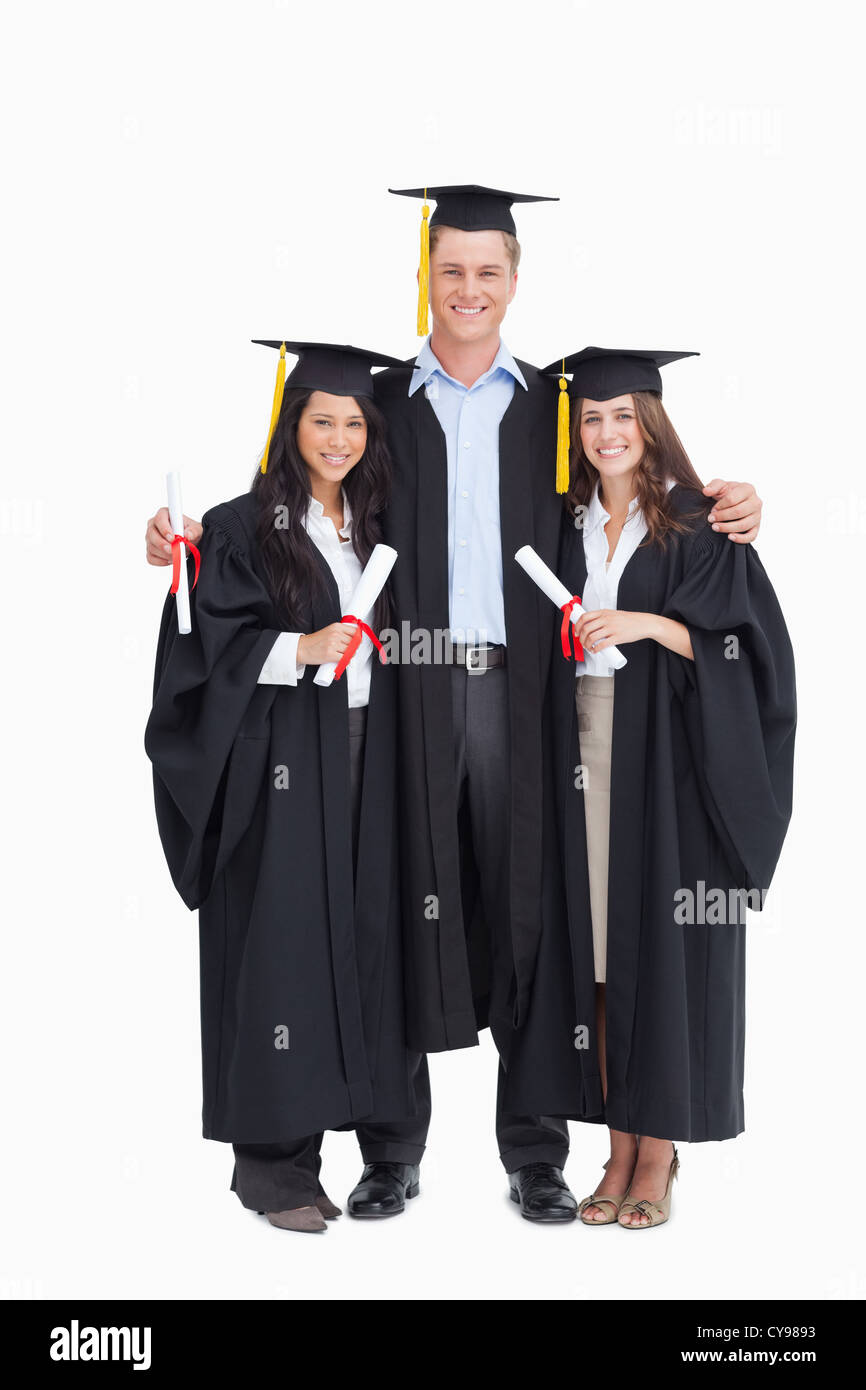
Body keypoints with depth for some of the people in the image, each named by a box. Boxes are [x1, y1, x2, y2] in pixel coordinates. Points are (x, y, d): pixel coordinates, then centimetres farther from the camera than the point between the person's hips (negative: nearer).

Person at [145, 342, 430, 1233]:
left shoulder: (378, 526, 15)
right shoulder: (243, 528, -2)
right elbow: (208, 645, -10)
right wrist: (301, 649, -19)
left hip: (368, 757, 5)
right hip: (282, 766, -5)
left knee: (369, 938, 5)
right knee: (284, 942, -5)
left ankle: (381, 1125, 13)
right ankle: (275, 1160, 2)